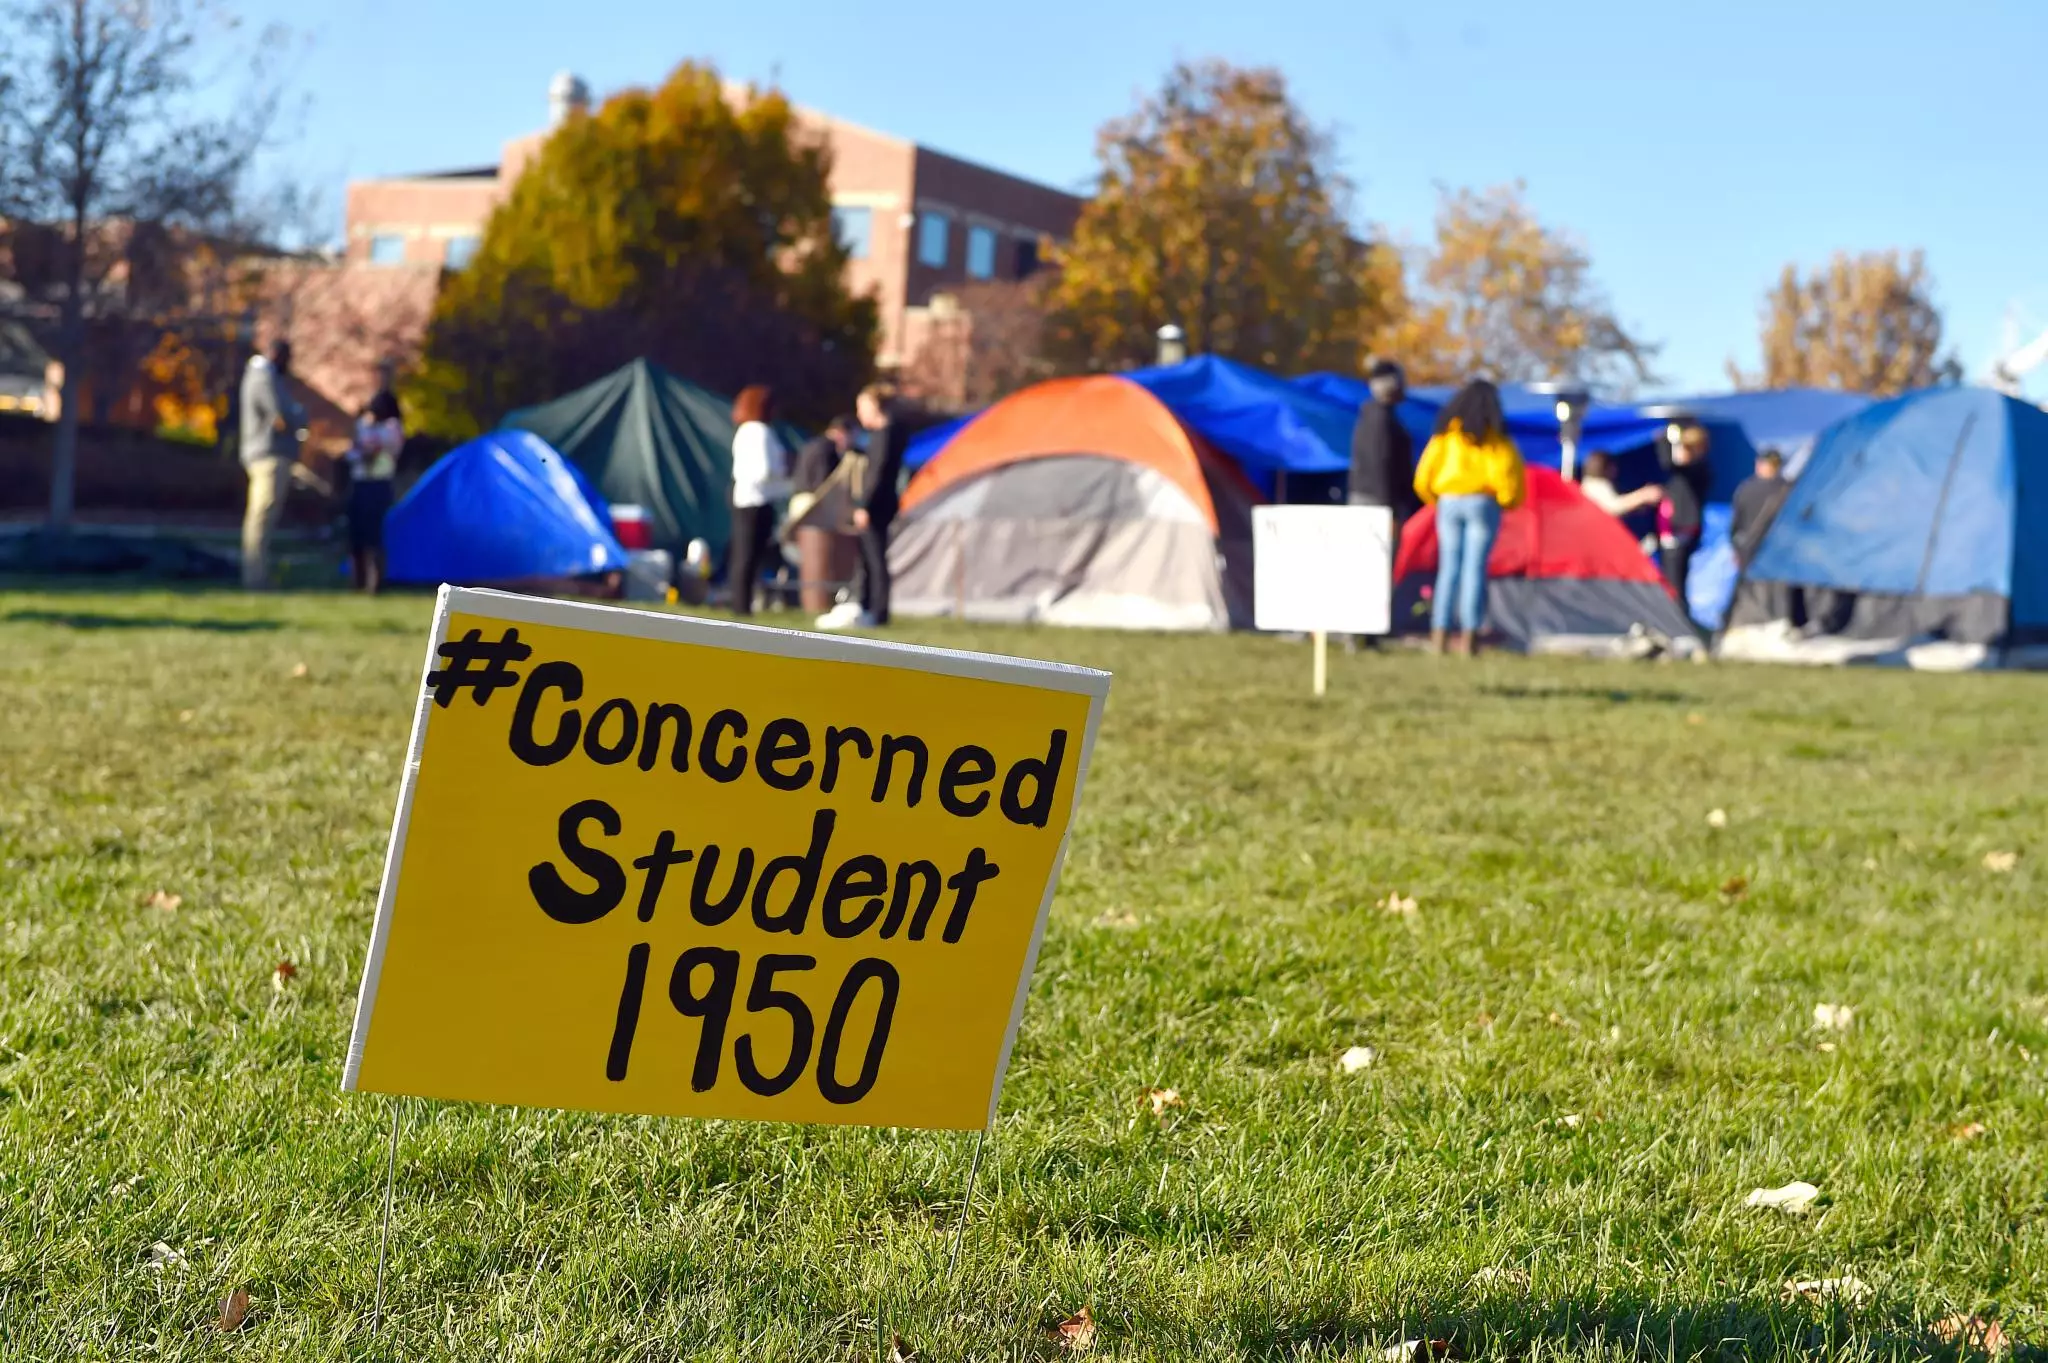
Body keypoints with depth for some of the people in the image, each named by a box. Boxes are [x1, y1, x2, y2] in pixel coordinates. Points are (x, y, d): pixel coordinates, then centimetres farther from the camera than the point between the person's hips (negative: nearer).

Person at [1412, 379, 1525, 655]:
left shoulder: (1445, 433, 6)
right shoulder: (1494, 436, -1)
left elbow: (1425, 473, 5)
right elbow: (1508, 469, -9)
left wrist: (1433, 498, 20)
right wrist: (1507, 500, 7)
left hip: (1449, 502, 2)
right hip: (1482, 503, -2)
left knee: (1448, 568, 6)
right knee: (1475, 568, -2)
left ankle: (1439, 635, 1)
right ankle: (1467, 637, -6)